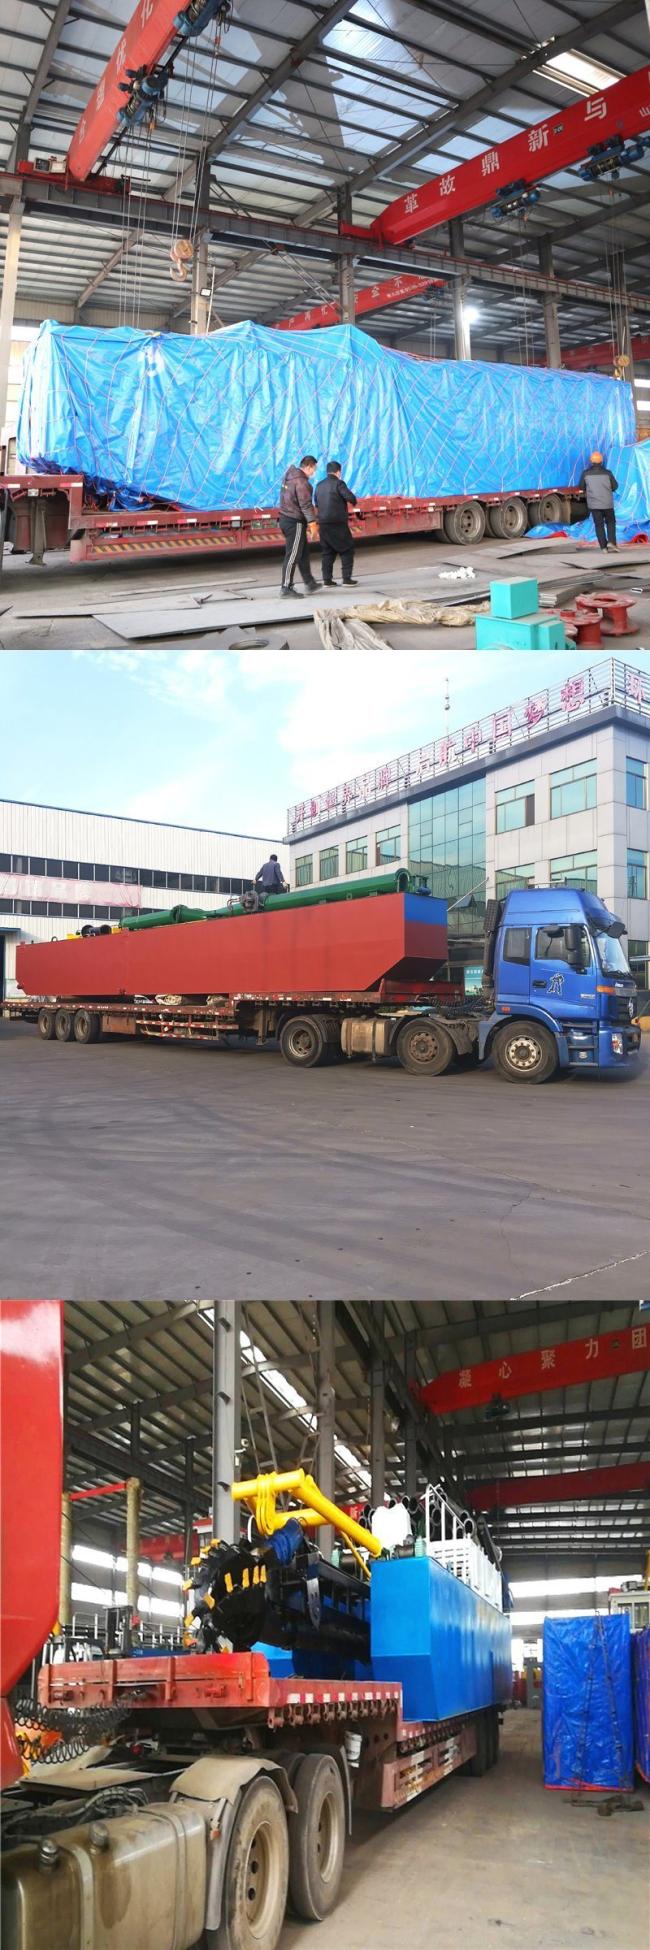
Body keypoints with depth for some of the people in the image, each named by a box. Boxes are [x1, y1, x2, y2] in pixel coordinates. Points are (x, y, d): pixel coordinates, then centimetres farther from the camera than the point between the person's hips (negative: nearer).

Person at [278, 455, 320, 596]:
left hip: (285, 518, 10)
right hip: (295, 522, -10)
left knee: (303, 552, 19)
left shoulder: (289, 477, 12)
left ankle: (309, 582, 28)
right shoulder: (301, 481, -18)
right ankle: (286, 588, -5)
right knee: (293, 555, -6)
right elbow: (305, 504, -23)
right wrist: (312, 521, -24)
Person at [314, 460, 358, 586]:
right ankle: (347, 577, 2)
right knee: (347, 549, 6)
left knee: (327, 552, 11)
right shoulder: (338, 483, -8)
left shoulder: (320, 485, 12)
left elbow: (317, 504, 19)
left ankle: (327, 580, 7)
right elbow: (350, 497, -17)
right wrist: (354, 502, 4)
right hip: (338, 523, -6)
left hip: (323, 523, 6)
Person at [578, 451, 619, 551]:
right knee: (610, 522, 17)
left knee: (599, 525, 9)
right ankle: (611, 542, -2)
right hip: (607, 503, 0)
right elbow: (615, 486, 3)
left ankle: (604, 547, 1)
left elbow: (581, 486, 7)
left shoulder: (586, 473, -6)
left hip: (593, 504, 0)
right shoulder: (607, 473, -7)